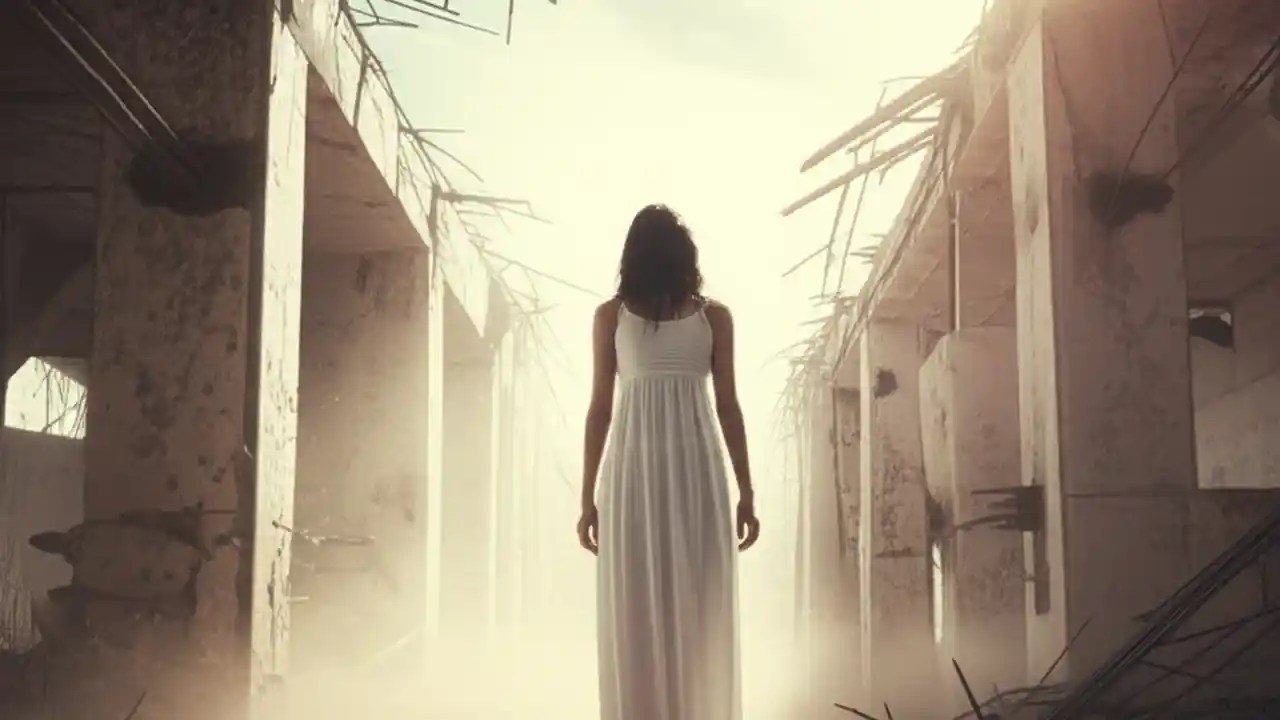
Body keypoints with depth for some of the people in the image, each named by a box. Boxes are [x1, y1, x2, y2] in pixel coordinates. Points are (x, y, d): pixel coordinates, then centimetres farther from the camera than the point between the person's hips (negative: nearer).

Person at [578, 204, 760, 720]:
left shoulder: (610, 315, 4)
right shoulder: (714, 316, 5)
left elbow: (600, 408, 2)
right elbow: (728, 406, 3)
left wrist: (588, 498, 6)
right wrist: (746, 493, 7)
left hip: (633, 470, 0)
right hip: (696, 471, 0)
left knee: (634, 617, 3)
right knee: (699, 616, 4)